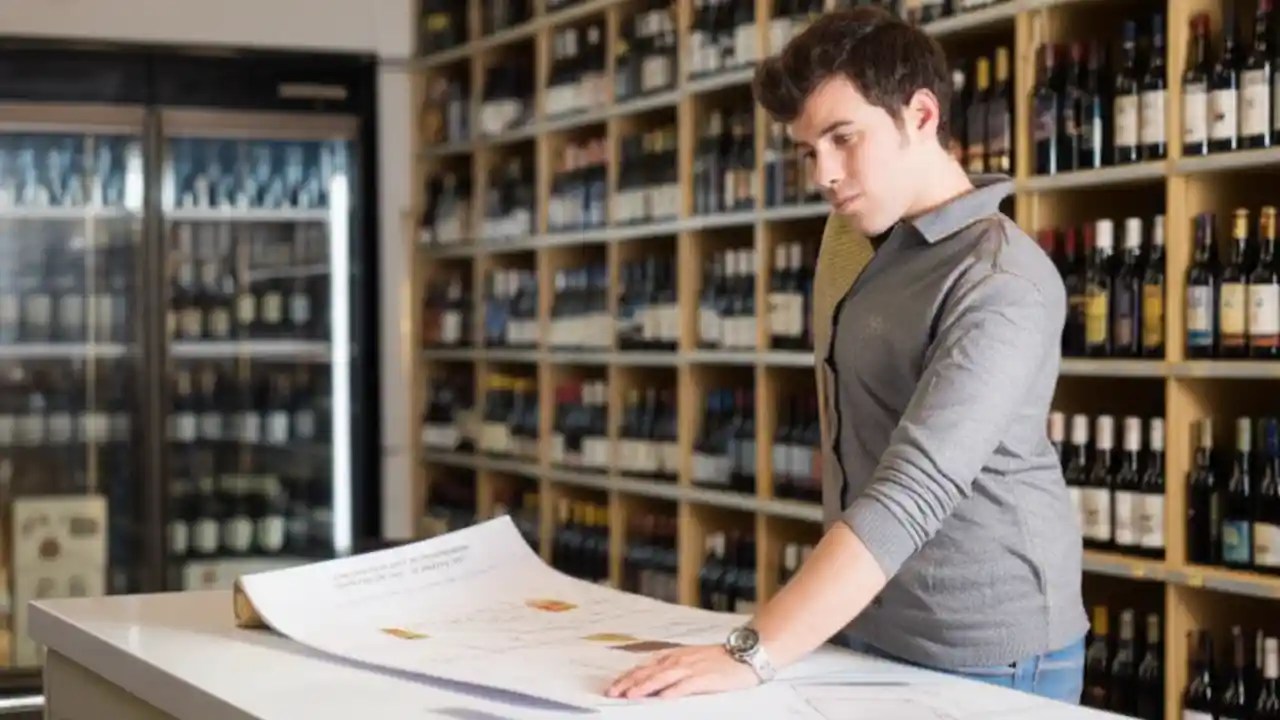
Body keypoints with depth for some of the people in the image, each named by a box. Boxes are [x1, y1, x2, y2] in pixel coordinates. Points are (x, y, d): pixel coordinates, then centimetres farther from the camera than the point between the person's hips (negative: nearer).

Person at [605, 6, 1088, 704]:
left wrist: (751, 655, -38)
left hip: (982, 659, -7)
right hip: (859, 630, 7)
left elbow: (911, 492, -32)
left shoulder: (1001, 284, -22)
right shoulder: (849, 236, 5)